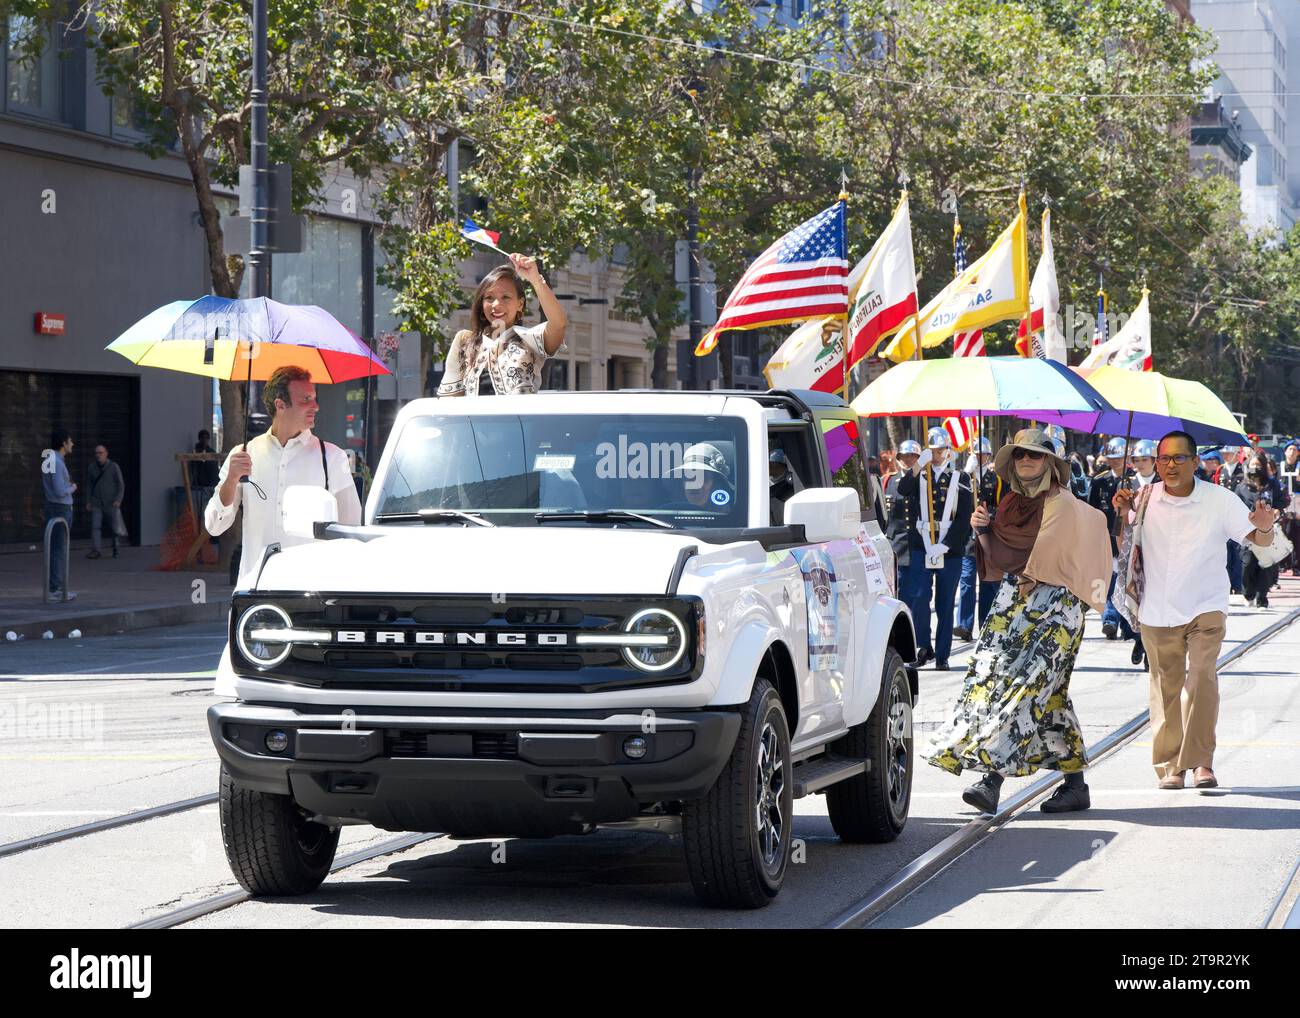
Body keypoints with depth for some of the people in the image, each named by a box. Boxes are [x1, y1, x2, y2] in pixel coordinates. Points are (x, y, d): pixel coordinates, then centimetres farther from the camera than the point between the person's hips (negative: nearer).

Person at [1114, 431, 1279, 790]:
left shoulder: (1220, 500, -5)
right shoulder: (1145, 499, -1)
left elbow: (1259, 541, -2)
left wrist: (1264, 528, -26)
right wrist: (1123, 514, -9)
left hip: (1206, 608, -2)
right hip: (1157, 612, 2)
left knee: (1202, 676, -19)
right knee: (1166, 688, 5)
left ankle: (1201, 761, -16)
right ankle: (1168, 765, 14)